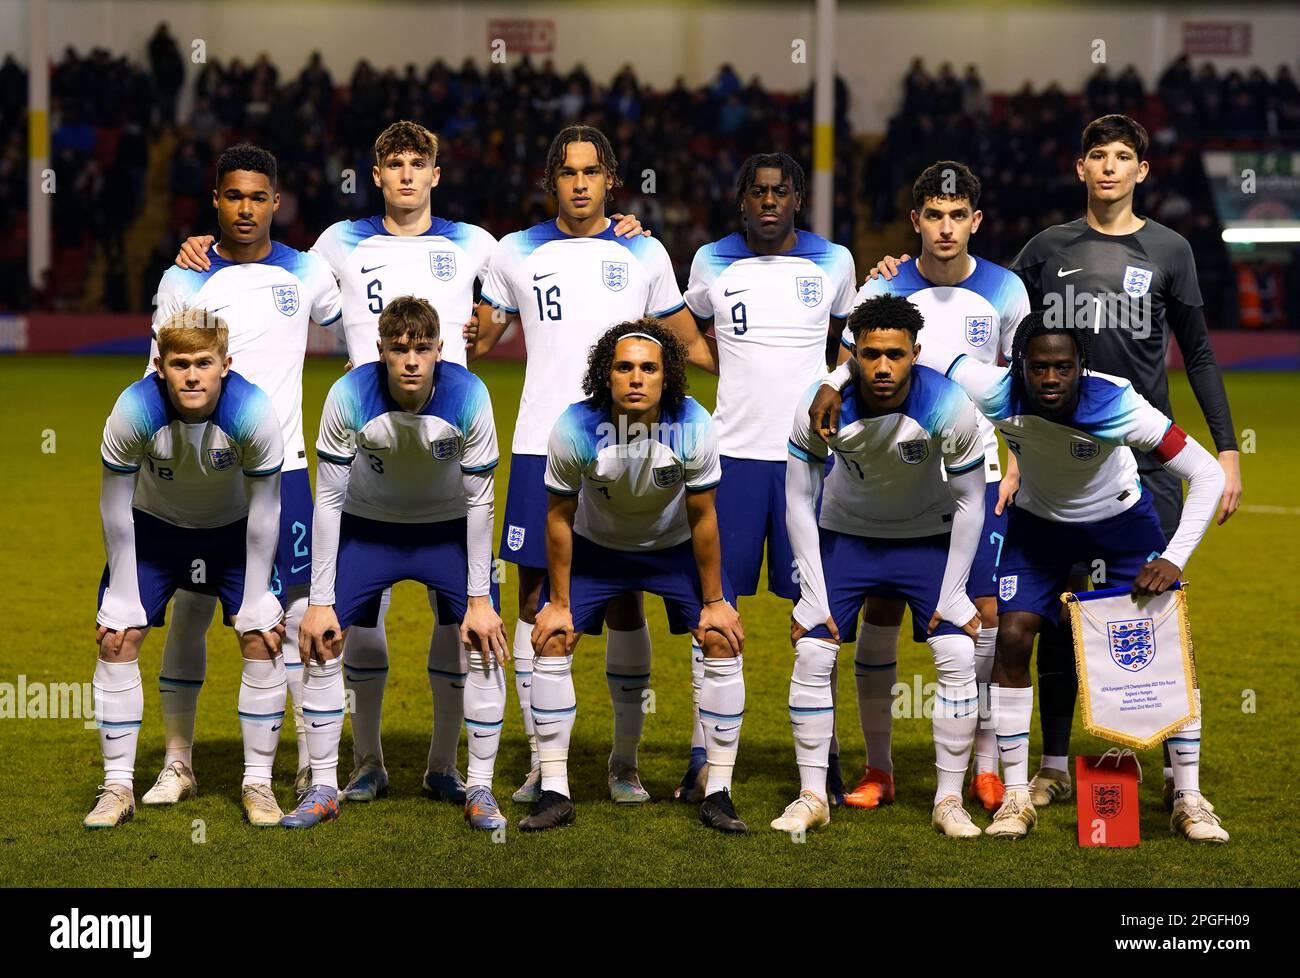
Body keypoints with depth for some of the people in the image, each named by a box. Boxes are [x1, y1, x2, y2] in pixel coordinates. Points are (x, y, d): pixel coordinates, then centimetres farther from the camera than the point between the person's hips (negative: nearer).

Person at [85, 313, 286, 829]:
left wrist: (257, 598, -15)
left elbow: (264, 510, -19)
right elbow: (116, 506, -17)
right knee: (116, 641, -9)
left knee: (263, 641, -11)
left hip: (234, 530, 0)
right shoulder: (134, 410, -32)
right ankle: (117, 787, 3)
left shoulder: (252, 411, -32)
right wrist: (122, 592, -14)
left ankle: (258, 783, 3)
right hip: (154, 527, 0)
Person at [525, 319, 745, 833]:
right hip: (595, 545, 0)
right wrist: (559, 603, -9)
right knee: (551, 640, -11)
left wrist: (714, 601, -8)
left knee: (723, 641, -12)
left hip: (675, 546, 0)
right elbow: (560, 517, -15)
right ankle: (554, 794, -1)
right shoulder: (574, 429, -30)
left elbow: (702, 517, -15)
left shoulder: (693, 428, -29)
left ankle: (717, 795, -2)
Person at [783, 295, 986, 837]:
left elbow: (970, 503, -14)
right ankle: (811, 796, 2)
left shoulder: (948, 407, -28)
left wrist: (952, 594, -14)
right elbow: (799, 502, -15)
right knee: (812, 654, -11)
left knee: (958, 657, -12)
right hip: (845, 532, 0)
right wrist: (814, 596, -17)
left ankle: (949, 800, 1)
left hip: (928, 535, 0)